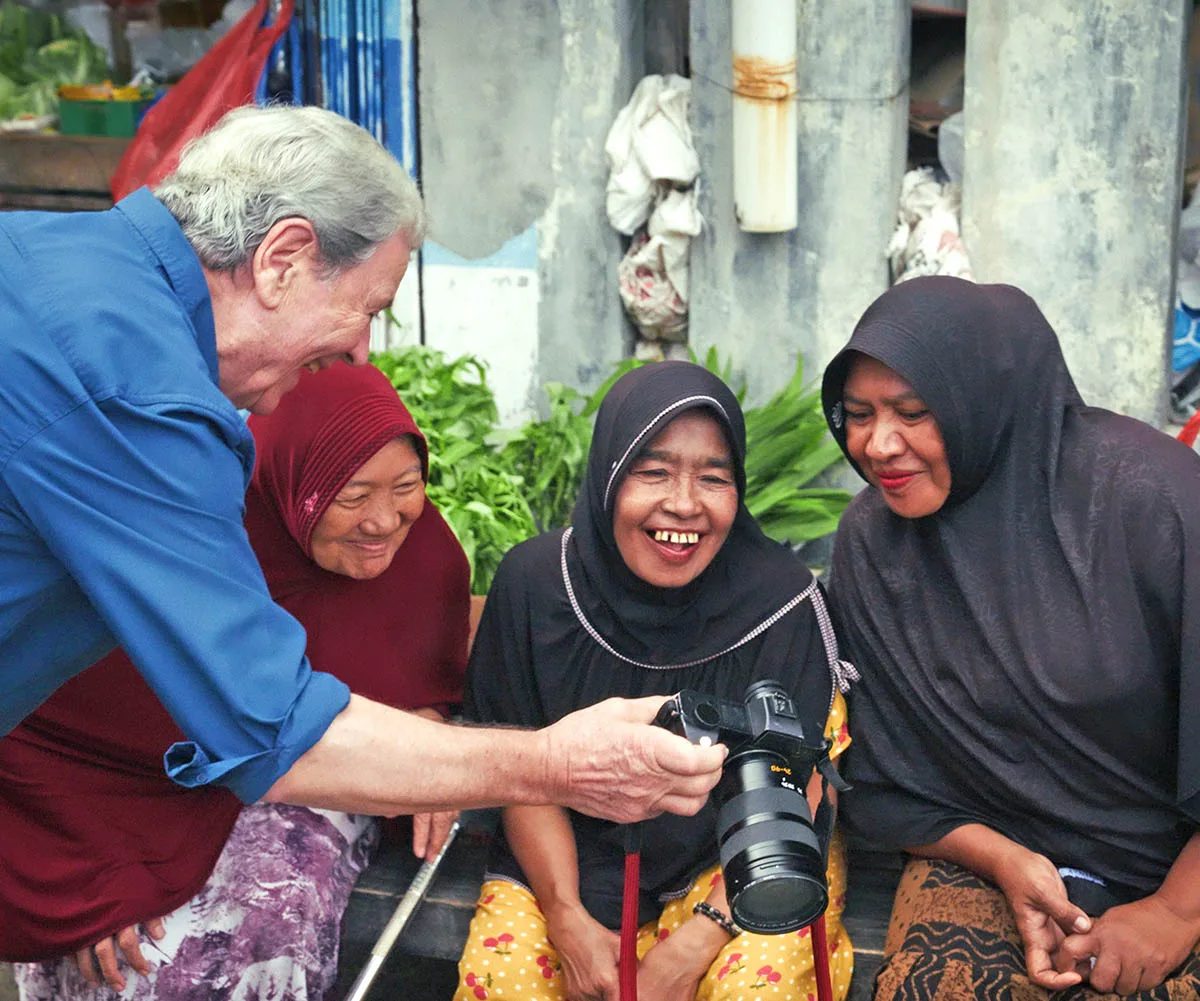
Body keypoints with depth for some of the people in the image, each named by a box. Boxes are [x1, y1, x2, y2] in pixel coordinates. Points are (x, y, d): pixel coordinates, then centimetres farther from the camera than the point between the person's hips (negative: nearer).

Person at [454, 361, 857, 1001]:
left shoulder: (783, 602, -16)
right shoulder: (535, 581, -11)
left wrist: (693, 946, -23)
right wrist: (567, 918, -16)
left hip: (738, 862, -1)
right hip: (570, 856, 2)